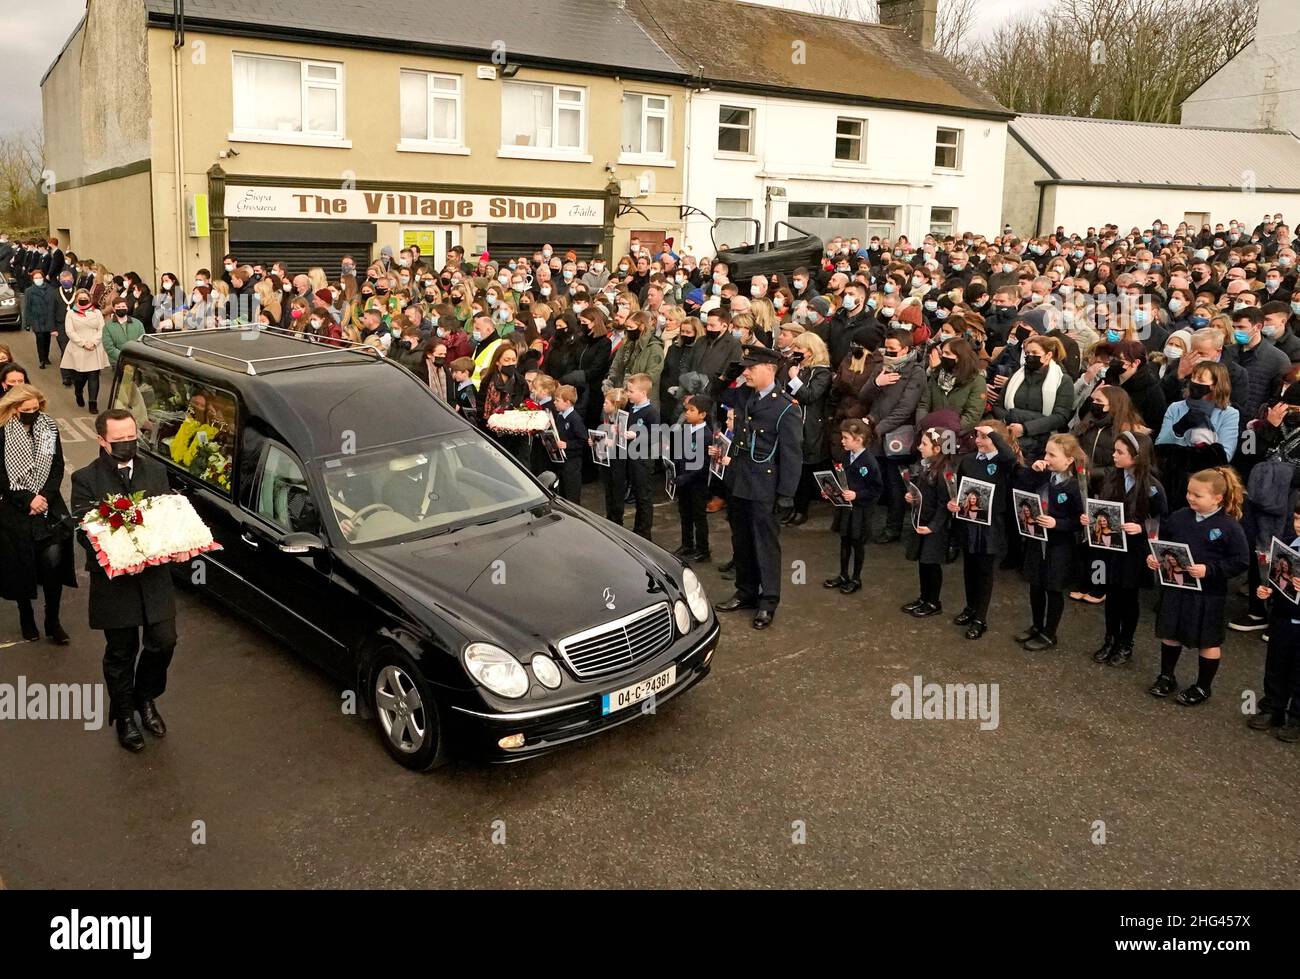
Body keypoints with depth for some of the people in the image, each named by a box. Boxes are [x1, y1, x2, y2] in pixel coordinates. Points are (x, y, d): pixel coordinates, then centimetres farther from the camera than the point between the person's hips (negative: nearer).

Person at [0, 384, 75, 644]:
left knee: (53, 562, -6)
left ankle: (52, 620, 7)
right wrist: (28, 500, -13)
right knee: (21, 566, 5)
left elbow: (58, 467, 4)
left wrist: (45, 497, -9)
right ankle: (26, 617, 25)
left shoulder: (49, 428, 3)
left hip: (49, 507, 2)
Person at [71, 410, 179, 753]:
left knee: (163, 641, 5)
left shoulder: (156, 470, 3)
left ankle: (146, 698, 33)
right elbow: (84, 531, -12)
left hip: (155, 576, 3)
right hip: (114, 579, -3)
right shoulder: (85, 479, -8)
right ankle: (124, 715, 31)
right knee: (121, 652, 10)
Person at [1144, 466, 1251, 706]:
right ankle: (1166, 677, 36)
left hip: (1208, 594, -4)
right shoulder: (1178, 517, -3)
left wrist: (1208, 570, -23)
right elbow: (1162, 543, 10)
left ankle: (1203, 687, 28)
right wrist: (1153, 557, -9)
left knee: (1208, 641, 11)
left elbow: (1241, 561, -14)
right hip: (1174, 588, 4)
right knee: (1169, 633, 17)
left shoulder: (1229, 526, -15)